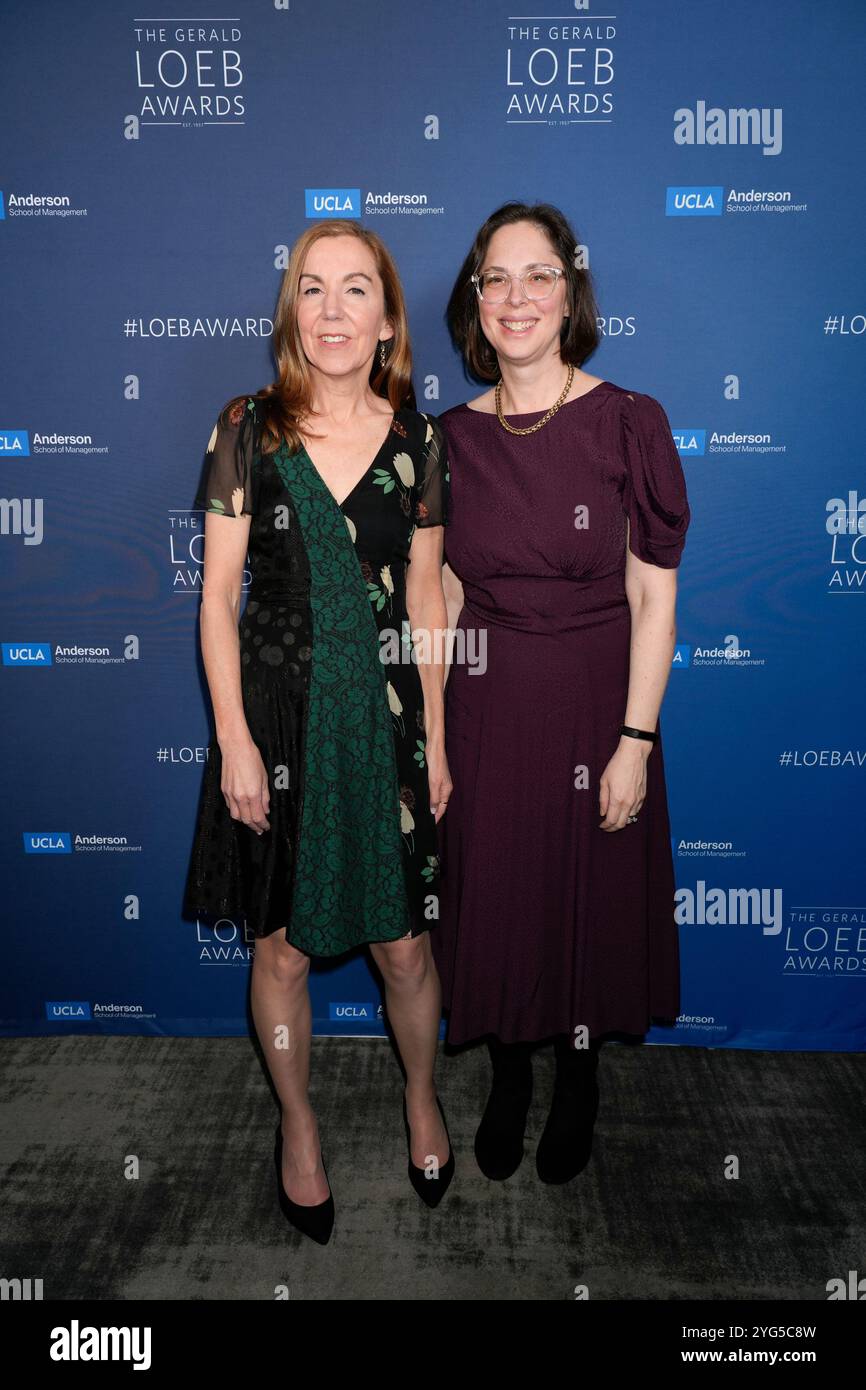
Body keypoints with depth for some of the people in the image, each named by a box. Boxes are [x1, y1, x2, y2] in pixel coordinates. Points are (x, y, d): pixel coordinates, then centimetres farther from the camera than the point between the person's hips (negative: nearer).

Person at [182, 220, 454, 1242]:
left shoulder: (418, 440, 2)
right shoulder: (249, 429, -3)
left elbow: (425, 598, 6)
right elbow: (218, 593, -3)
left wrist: (435, 737, 5)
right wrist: (234, 738, -8)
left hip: (385, 711, 1)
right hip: (277, 708, -1)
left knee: (404, 944, 9)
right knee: (282, 947, 11)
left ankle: (421, 1097, 39)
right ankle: (298, 1123, 37)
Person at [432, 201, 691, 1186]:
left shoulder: (629, 423, -8)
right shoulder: (454, 436, 1)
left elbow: (653, 600, -8)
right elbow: (445, 598, 6)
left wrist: (635, 740, -13)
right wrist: (434, 732, 3)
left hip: (594, 700, -2)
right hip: (485, 704, 3)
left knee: (590, 894, 12)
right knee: (494, 892, 13)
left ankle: (578, 1082, 38)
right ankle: (508, 1077, 38)